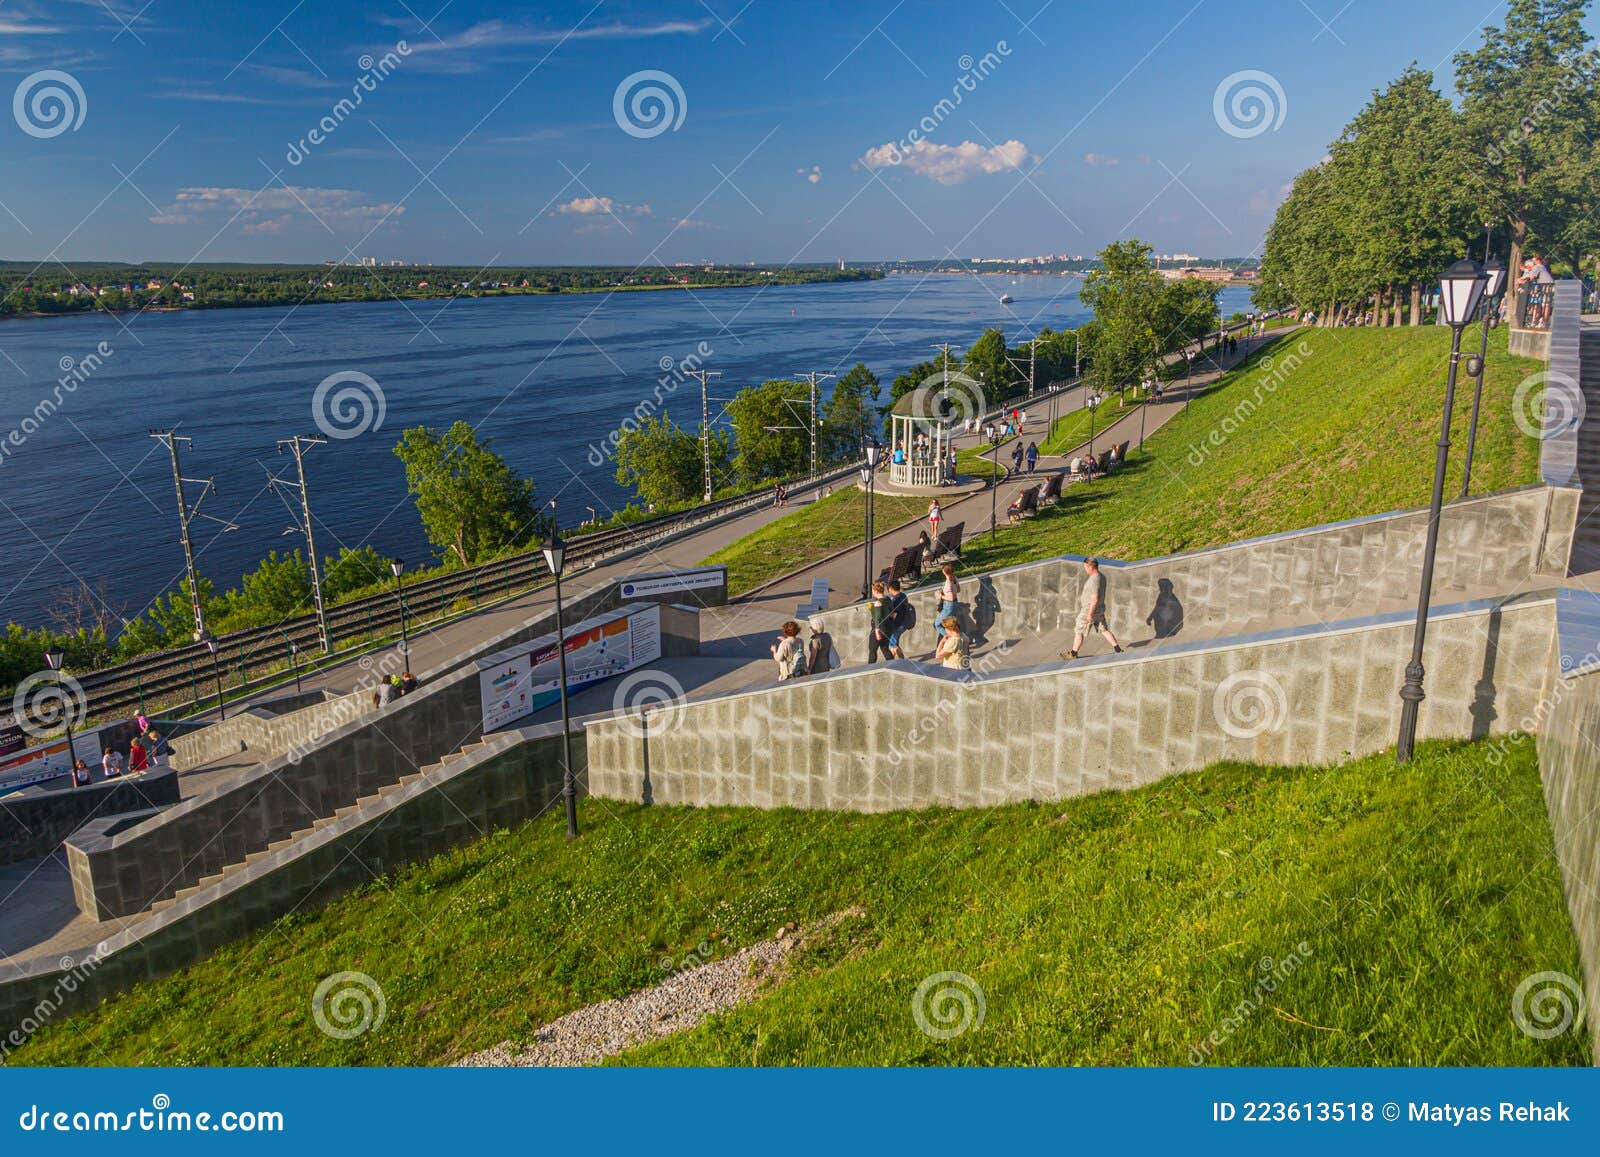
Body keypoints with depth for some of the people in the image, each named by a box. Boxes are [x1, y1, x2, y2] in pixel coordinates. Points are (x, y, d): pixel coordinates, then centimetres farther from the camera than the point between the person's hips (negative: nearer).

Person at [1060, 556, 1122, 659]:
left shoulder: (1094, 580, -28)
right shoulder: (1102, 576, 3)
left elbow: (1095, 599, -29)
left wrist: (1090, 614, -23)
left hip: (1089, 610, -9)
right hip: (1100, 610, 9)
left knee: (1079, 632, 7)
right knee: (1104, 630, 16)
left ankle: (1073, 654, 20)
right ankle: (1118, 649, 13)